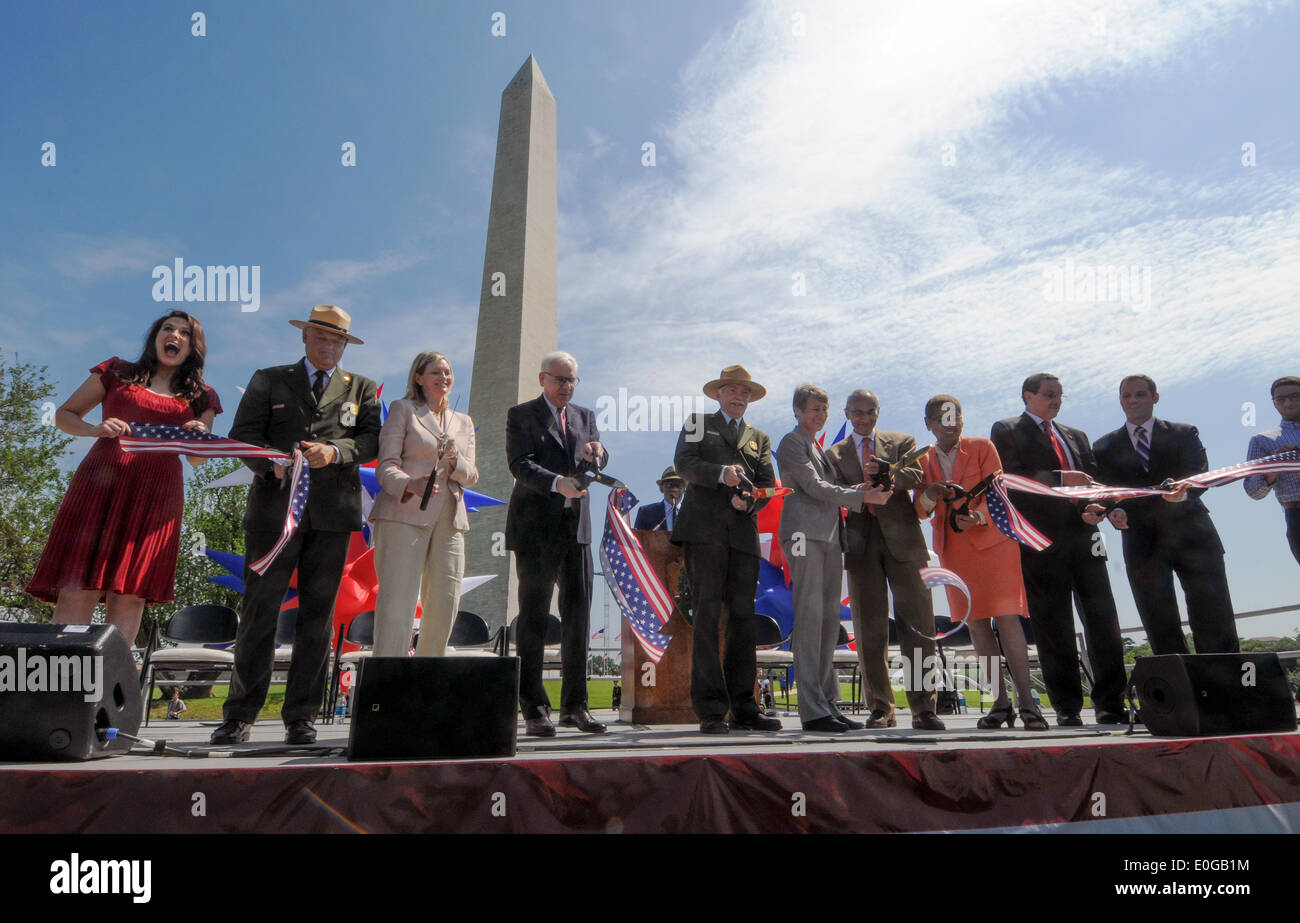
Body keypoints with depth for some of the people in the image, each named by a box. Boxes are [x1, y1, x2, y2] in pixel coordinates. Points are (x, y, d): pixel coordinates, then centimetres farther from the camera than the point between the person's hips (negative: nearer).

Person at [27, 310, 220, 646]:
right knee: (78, 588, -8)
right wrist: (95, 429, -4)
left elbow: (197, 458, 17)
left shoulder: (200, 397, 17)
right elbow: (64, 415, 17)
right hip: (101, 481, -1)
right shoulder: (118, 372, 16)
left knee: (130, 595, -4)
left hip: (158, 492, 1)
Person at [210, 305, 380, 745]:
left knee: (317, 614, 3)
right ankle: (239, 715, 8)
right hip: (275, 507, -1)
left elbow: (372, 440, 5)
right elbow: (243, 434, 5)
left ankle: (300, 716, 11)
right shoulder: (268, 380, 15)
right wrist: (274, 462, -14)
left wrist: (335, 451, -14)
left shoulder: (361, 389, 17)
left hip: (332, 513, 1)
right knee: (259, 610, -2)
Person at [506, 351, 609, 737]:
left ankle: (574, 706, 13)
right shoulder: (521, 415, 3)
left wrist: (597, 455, -12)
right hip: (536, 527, -4)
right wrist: (557, 482, -27)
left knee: (578, 614, 4)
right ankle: (534, 710, 7)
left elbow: (595, 466, 12)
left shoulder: (585, 416, 19)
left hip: (576, 527, 5)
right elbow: (520, 464, -10)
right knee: (534, 616, 0)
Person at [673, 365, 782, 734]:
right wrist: (721, 473, -16)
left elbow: (768, 485, 13)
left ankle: (743, 709, 7)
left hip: (743, 534, 4)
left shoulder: (759, 438, 26)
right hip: (704, 531, -3)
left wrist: (748, 500, -8)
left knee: (743, 618, 1)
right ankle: (710, 711, -5)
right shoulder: (698, 423, 17)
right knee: (707, 616, -8)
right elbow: (683, 461, 0)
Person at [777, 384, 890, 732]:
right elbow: (813, 486, -9)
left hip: (830, 536, 9)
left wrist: (853, 490, 5)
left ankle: (828, 703, 11)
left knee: (830, 619, 6)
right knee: (809, 617, -10)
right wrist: (862, 496, -8)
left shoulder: (819, 447, 25)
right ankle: (812, 710, -8)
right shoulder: (792, 442, 0)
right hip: (805, 533, -8)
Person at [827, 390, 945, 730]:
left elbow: (916, 476, -3)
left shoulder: (902, 442, 15)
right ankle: (881, 708, 10)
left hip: (902, 540, -1)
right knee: (869, 631, 2)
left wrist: (886, 472, -21)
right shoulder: (835, 454, 17)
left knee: (918, 626, -4)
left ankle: (923, 708, 3)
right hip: (861, 544, 1)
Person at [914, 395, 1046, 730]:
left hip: (992, 541, -3)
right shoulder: (924, 462, 10)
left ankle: (1027, 703, -7)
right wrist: (930, 495, -21)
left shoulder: (982, 447, 3)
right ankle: (1001, 702, 11)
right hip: (953, 550, 3)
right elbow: (921, 511, 2)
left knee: (1006, 618, -11)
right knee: (975, 623, 3)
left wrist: (977, 517, -25)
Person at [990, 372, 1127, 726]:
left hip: (1083, 537, 5)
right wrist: (1061, 479, -14)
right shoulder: (1006, 431, 7)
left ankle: (1111, 704, 9)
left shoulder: (1077, 436, 25)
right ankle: (1067, 708, 8)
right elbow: (1011, 478, -7)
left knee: (1103, 620, 0)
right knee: (1053, 627, 0)